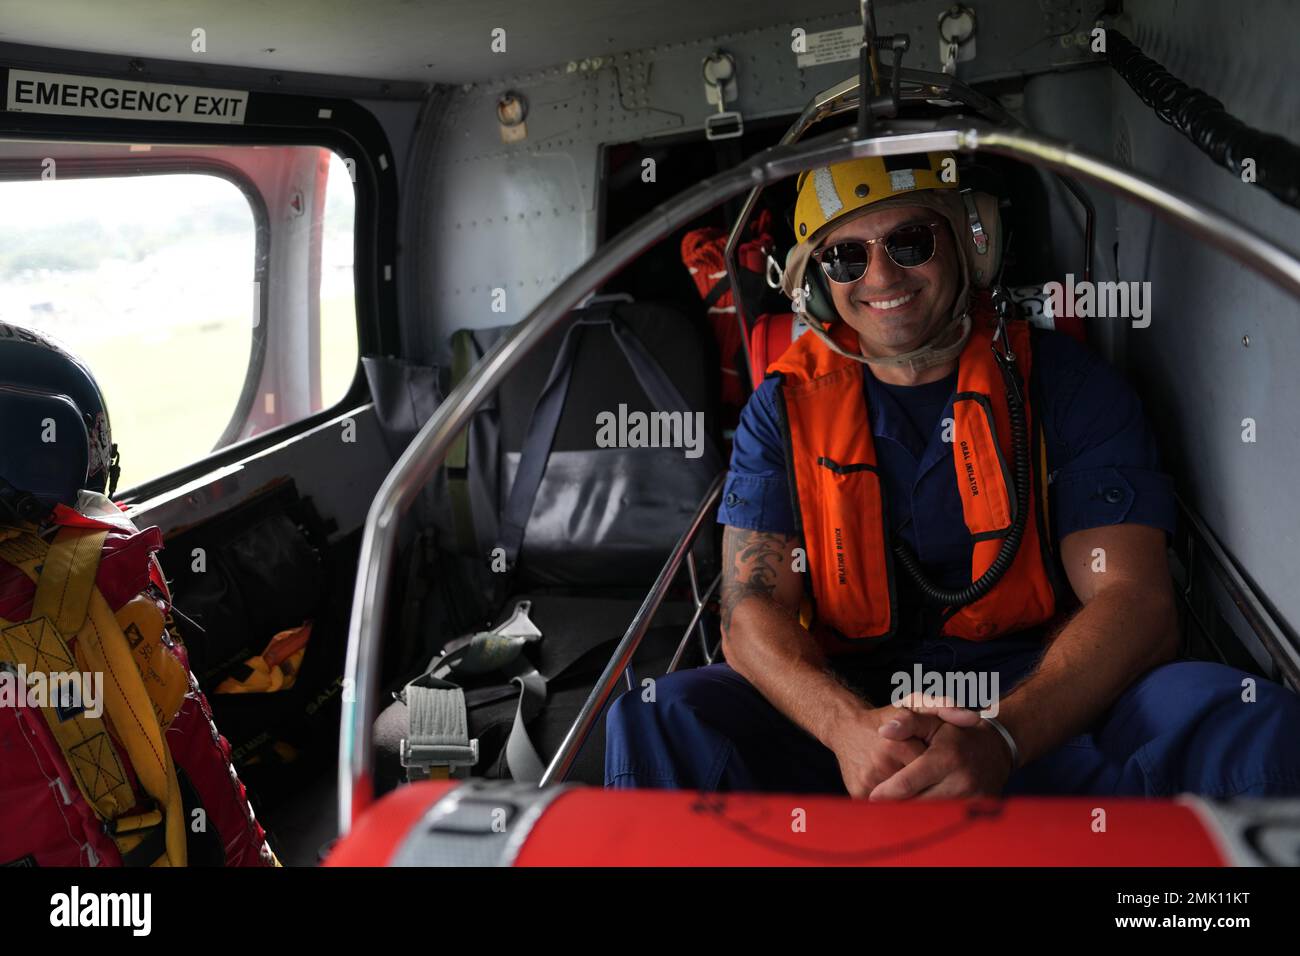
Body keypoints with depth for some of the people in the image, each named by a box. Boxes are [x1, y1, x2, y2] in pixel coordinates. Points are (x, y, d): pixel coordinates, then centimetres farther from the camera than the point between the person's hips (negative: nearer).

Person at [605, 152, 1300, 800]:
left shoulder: (1064, 382, 1)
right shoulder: (787, 407, 4)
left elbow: (1137, 603, -9)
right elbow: (752, 611, -5)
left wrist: (1001, 737, -29)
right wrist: (851, 727, -28)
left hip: (1043, 700, 1)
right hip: (846, 696, 0)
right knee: (660, 720, -28)